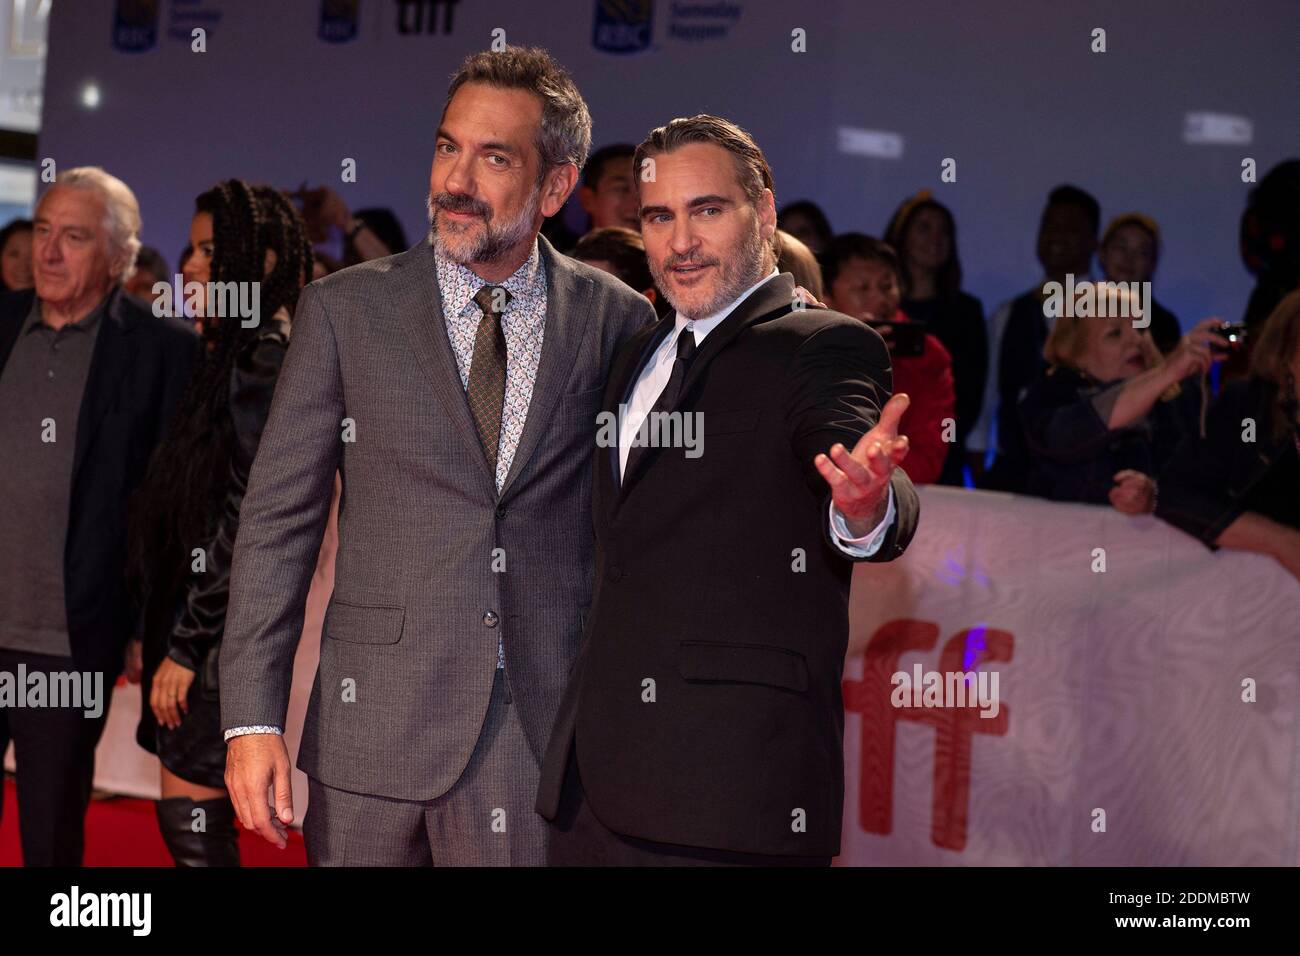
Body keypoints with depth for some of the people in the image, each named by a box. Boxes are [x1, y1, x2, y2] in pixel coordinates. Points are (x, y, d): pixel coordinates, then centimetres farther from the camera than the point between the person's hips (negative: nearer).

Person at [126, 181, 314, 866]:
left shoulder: (267, 358, -14)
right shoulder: (241, 352, 15)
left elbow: (248, 514, -19)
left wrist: (185, 643, -17)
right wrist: (162, 630, 16)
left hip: (230, 624, -9)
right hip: (212, 613, 9)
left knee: (189, 813, -7)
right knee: (199, 817, 12)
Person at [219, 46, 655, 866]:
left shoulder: (617, 321, 3)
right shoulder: (344, 310, 1)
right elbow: (277, 522, 0)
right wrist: (252, 718, -7)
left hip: (546, 736, 0)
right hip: (373, 733, 0)